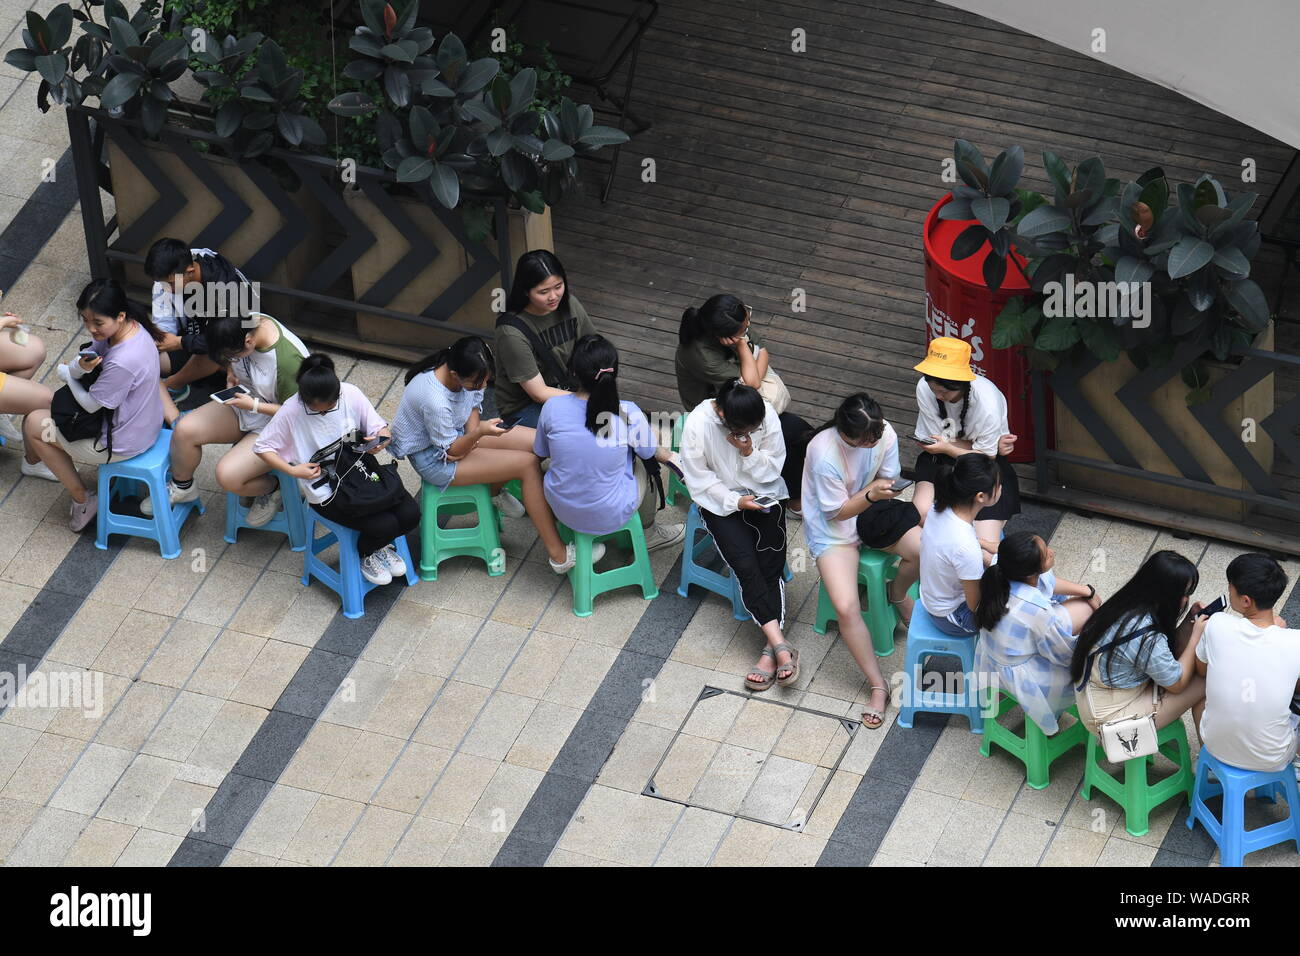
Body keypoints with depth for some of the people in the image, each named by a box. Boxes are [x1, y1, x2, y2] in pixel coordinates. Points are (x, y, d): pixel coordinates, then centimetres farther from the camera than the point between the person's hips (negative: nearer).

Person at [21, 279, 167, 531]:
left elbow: (91, 404, -21)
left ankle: (82, 501, 15)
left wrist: (66, 373, -3)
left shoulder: (123, 361, -37)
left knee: (34, 423, 7)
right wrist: (81, 366, -26)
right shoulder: (131, 329, -9)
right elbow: (72, 370, -1)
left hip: (123, 444, -9)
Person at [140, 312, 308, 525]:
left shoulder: (289, 361, -35)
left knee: (228, 475, -24)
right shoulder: (247, 323, -13)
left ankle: (271, 489, 8)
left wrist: (254, 406, -25)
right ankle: (181, 487, 16)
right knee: (184, 429, -12)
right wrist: (231, 373, -6)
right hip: (245, 401, 7)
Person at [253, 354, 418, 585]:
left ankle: (381, 543, 21)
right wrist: (292, 470, -19)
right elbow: (261, 447, -6)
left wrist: (381, 440, -24)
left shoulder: (351, 394, -9)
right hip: (326, 491, -4)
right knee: (384, 525, -21)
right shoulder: (291, 411, -17)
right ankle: (365, 553, 16)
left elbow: (381, 428, 1)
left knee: (411, 514, -14)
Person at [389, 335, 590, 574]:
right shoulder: (435, 401, -37)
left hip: (458, 433, 8)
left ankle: (495, 491, 21)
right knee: (528, 465, -19)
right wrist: (478, 433, -38)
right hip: (433, 459, -8)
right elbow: (449, 452, -23)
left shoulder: (467, 374, -15)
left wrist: (472, 437, -11)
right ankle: (558, 555, -15)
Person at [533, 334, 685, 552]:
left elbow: (541, 453, 2)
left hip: (562, 509, 2)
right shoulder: (628, 414, -22)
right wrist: (667, 456, 24)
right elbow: (651, 452, -1)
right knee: (644, 460, 25)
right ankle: (648, 532, 46)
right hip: (611, 517, -2)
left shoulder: (552, 408, -18)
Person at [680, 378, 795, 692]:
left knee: (770, 563, -17)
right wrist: (735, 501, -19)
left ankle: (771, 650, -21)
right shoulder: (698, 424, -20)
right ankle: (779, 643, -26)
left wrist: (749, 453, -22)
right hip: (721, 501, -2)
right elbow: (699, 481, -11)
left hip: (763, 497, 2)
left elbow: (774, 467, -4)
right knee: (745, 565, -21)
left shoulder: (767, 415, -14)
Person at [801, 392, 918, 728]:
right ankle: (878, 686, -8)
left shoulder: (884, 433, -16)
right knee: (846, 609, -23)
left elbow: (886, 479, 3)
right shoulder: (824, 454, -31)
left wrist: (881, 490, -18)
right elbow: (837, 512, -21)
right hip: (833, 530, -4)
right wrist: (871, 495, -36)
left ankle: (898, 592, 15)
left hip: (871, 511, 5)